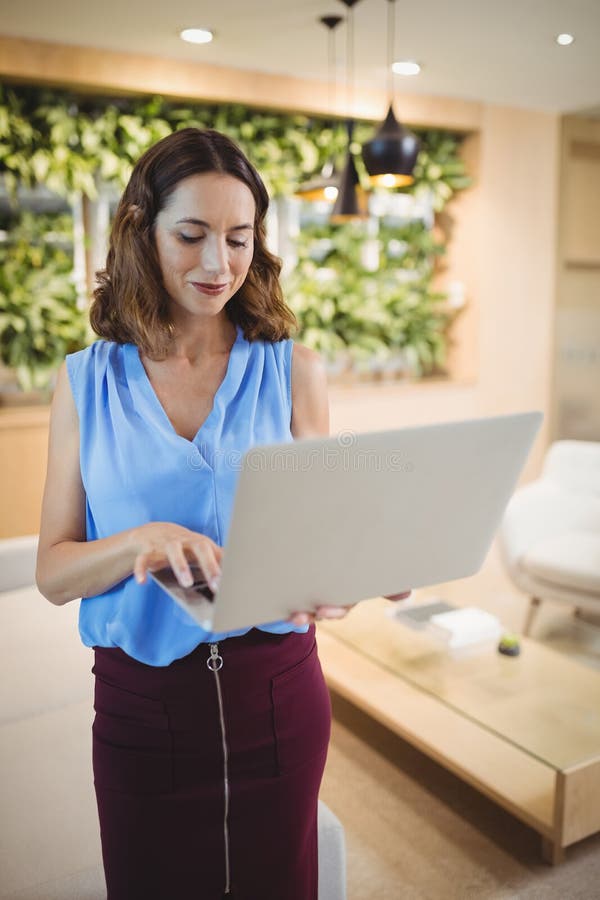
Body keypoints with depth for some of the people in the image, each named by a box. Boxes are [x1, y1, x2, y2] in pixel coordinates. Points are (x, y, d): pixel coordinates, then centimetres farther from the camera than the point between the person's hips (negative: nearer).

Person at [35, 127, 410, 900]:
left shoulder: (293, 371, -2)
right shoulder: (87, 382, -2)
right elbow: (53, 573, -5)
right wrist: (144, 541, -25)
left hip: (276, 691, 1)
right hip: (140, 699, 0)